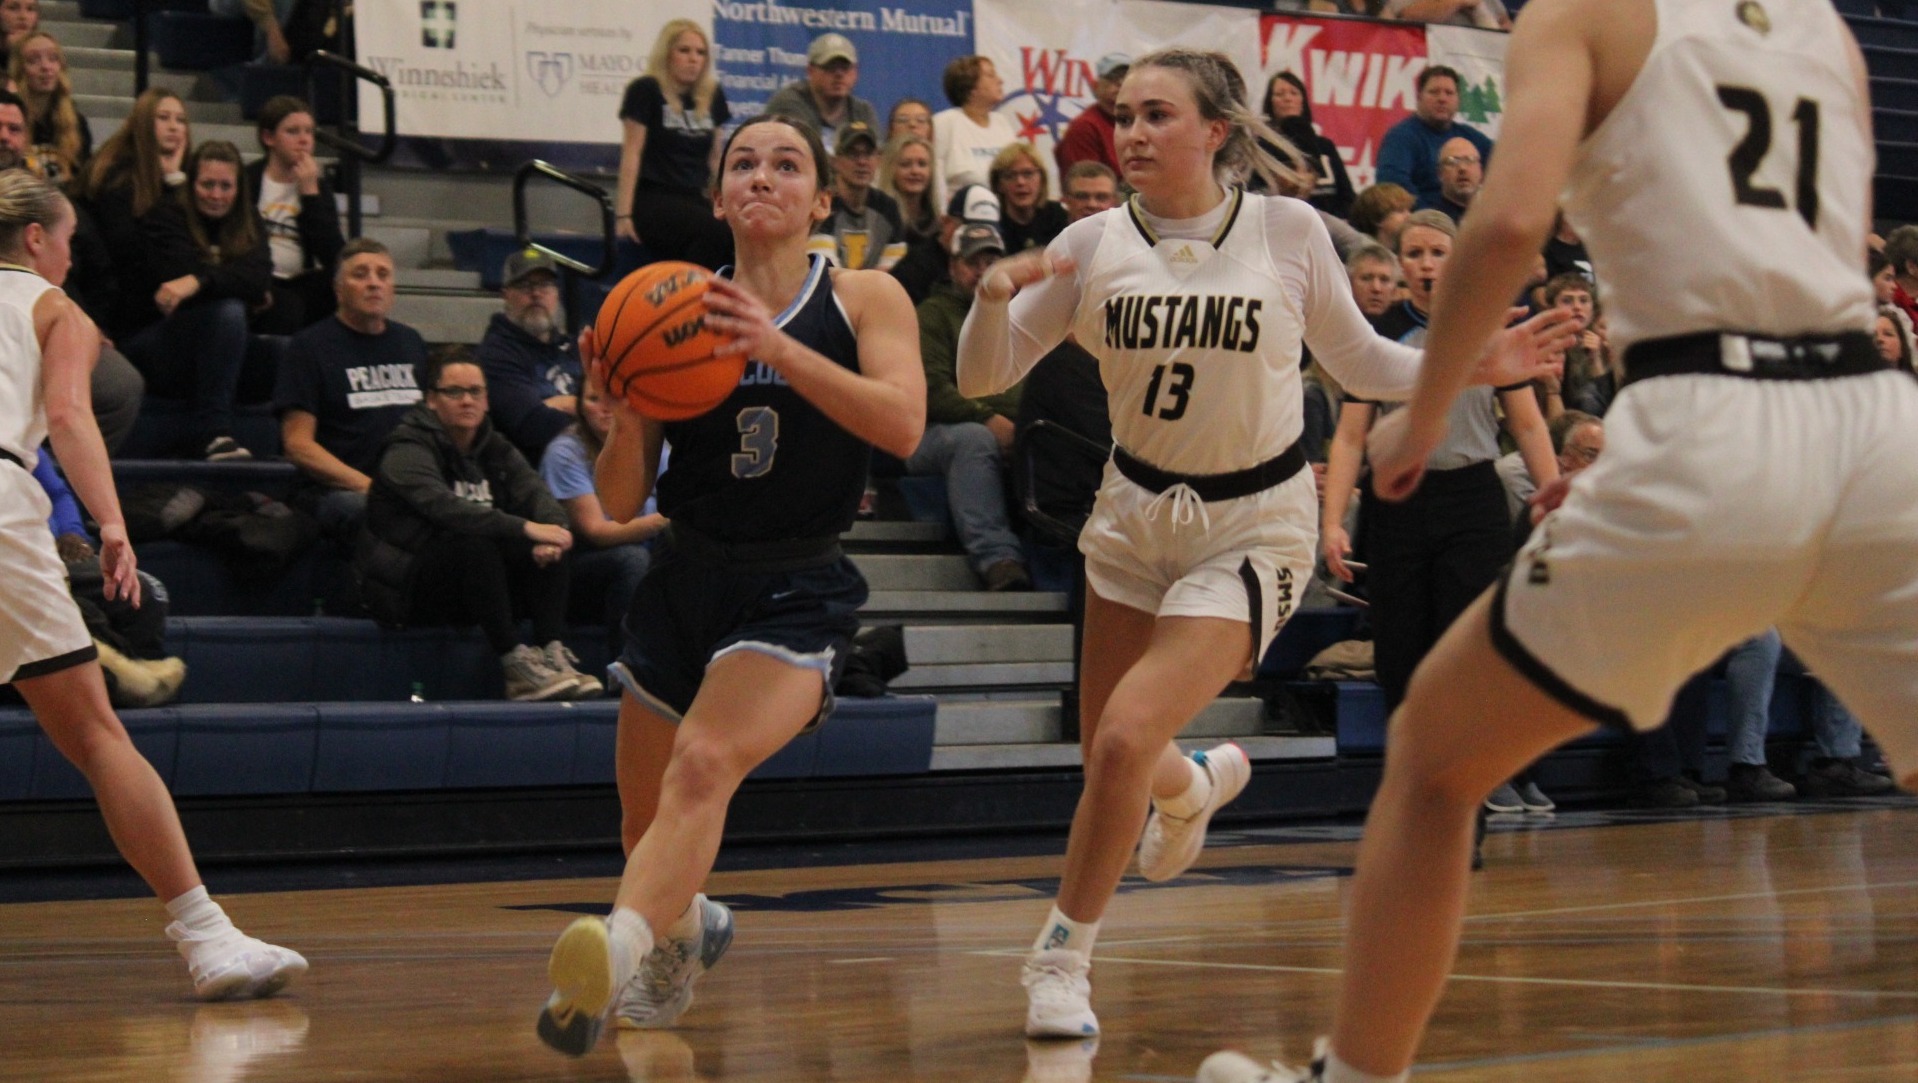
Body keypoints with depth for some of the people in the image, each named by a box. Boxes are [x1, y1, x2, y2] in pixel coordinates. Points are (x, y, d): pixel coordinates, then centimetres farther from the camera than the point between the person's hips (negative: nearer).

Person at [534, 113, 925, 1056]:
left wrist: (777, 348, -29)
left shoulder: (865, 299, 0)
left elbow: (902, 425, -19)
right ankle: (688, 927, 46)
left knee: (705, 764, -30)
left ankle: (618, 951, -48)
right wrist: (624, 414, -17)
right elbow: (618, 504, 4)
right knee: (645, 823, 12)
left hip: (797, 591, -4)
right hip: (684, 580, 4)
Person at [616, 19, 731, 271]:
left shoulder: (712, 95, 14)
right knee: (711, 230, -34)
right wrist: (624, 214, -12)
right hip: (651, 200, -6)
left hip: (693, 200, 6)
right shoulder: (645, 91, -1)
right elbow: (631, 153, -6)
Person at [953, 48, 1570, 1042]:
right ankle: (1195, 785, 51)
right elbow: (984, 377, -3)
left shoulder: (1289, 230, -9)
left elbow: (1357, 361, 5)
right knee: (1108, 757, 12)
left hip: (1253, 524, -4)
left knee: (1126, 738, -20)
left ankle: (1063, 957, 0)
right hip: (1136, 513, 4)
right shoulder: (1094, 246, -5)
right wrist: (993, 296, -24)